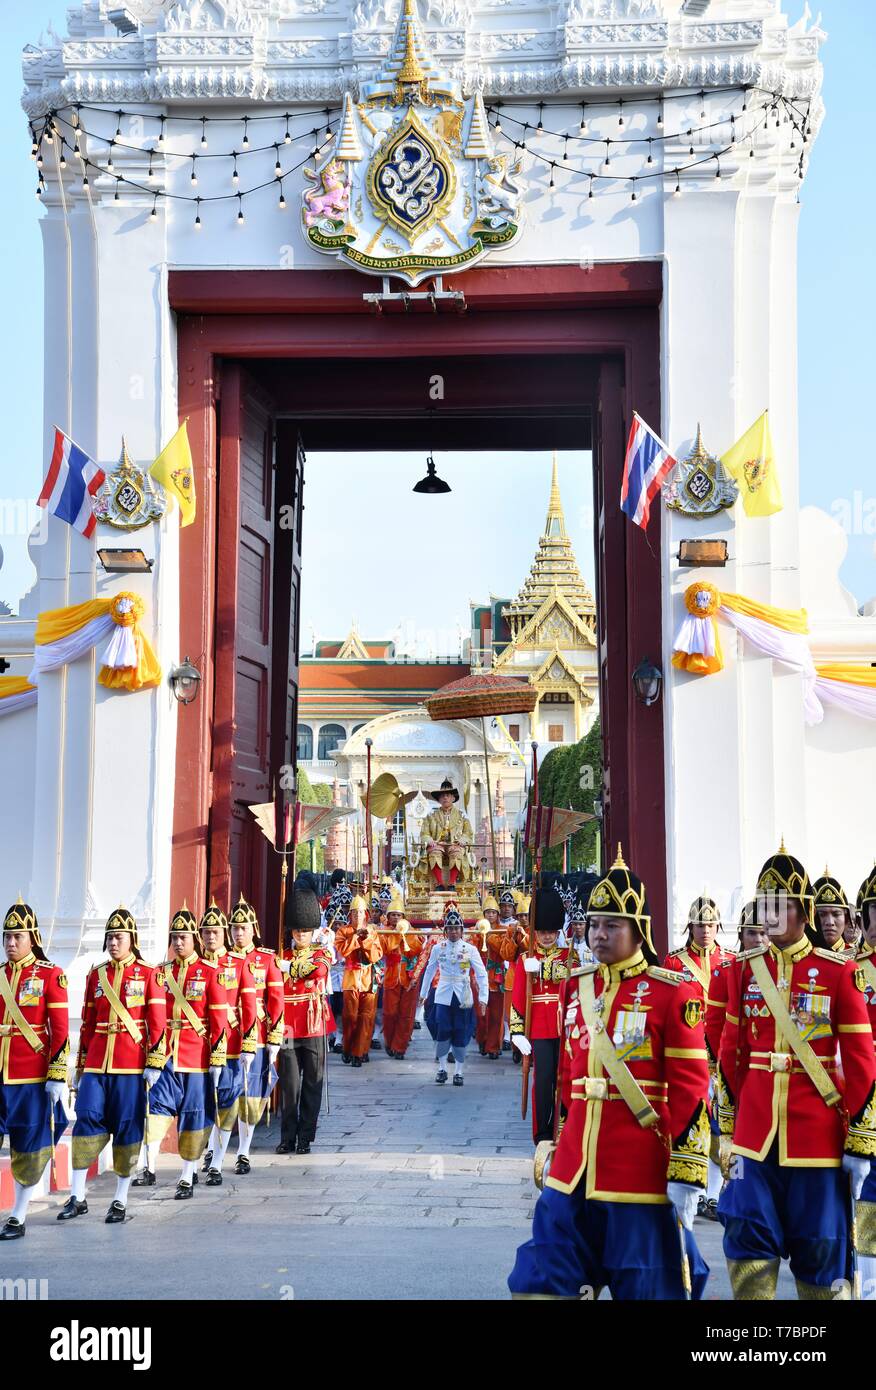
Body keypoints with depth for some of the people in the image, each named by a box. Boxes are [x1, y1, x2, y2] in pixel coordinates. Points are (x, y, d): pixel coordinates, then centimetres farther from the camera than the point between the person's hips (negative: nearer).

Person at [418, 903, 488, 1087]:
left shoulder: (470, 949, -1)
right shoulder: (438, 949, 4)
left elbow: (481, 975, -1)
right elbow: (429, 971, 15)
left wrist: (483, 998, -7)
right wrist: (423, 993, 16)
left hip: (463, 997, -1)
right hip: (443, 997, 1)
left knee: (461, 1035, 2)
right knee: (442, 1033, -6)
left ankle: (459, 1072, 12)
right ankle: (442, 1069, 9)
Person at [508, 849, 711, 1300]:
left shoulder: (672, 993, -6)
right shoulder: (575, 988, 11)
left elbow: (691, 1088, -8)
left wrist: (686, 1173, -12)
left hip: (642, 1173, -5)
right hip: (572, 1172, 5)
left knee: (648, 1287, 5)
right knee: (541, 1283, 5)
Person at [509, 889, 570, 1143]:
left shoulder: (568, 956, 7)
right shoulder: (526, 959, 6)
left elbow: (568, 978, -16)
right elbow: (518, 998, 3)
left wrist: (539, 969, -22)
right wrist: (517, 1031, -3)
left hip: (563, 1027, 1)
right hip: (539, 1030, -1)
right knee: (543, 1078, -4)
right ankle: (542, 1133, 3)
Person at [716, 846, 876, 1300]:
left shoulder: (839, 972, -4)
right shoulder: (743, 969, 6)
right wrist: (729, 1125, 11)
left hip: (819, 1138, -2)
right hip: (755, 1137, 2)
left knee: (820, 1255, 5)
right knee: (748, 1245, 0)